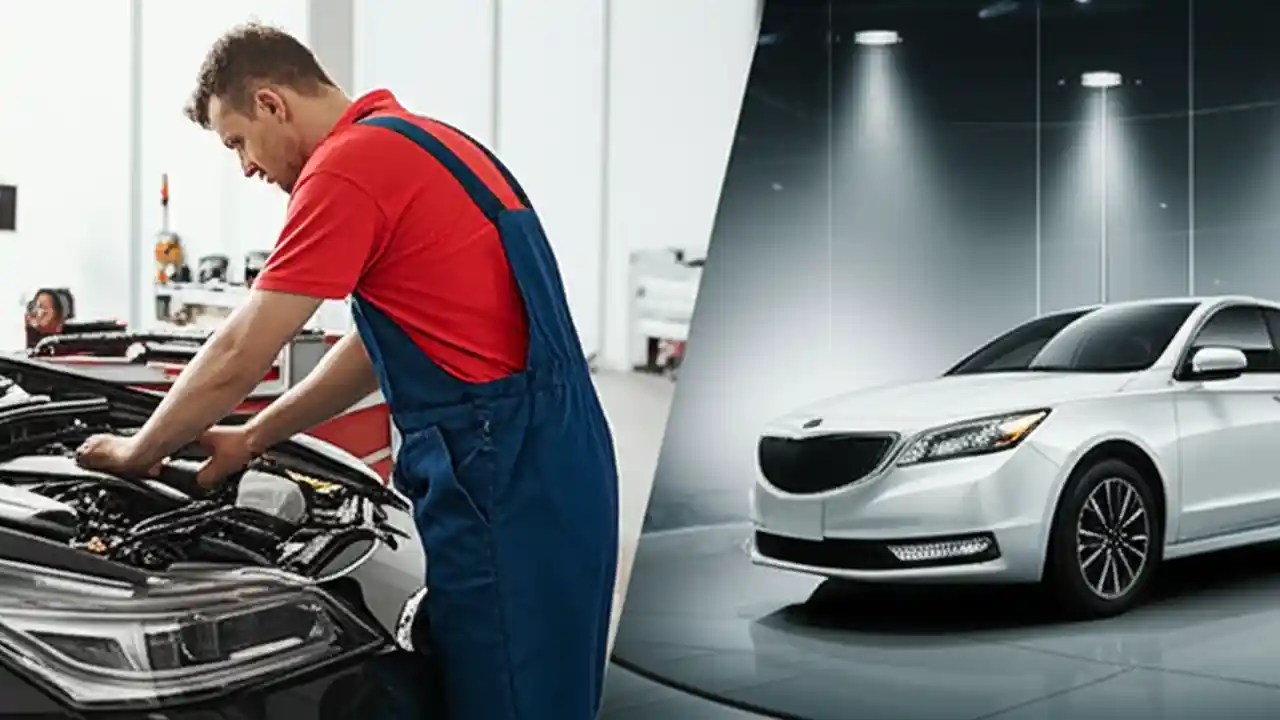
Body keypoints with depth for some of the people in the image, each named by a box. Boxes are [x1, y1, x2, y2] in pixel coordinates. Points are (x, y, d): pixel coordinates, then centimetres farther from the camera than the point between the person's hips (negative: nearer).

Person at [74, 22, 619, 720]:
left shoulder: (347, 166, -12)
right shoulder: (420, 142, 19)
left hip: (504, 475, -10)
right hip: (556, 460, 10)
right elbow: (376, 346, 24)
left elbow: (238, 356, -9)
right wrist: (253, 437, 26)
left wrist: (139, 450, 8)